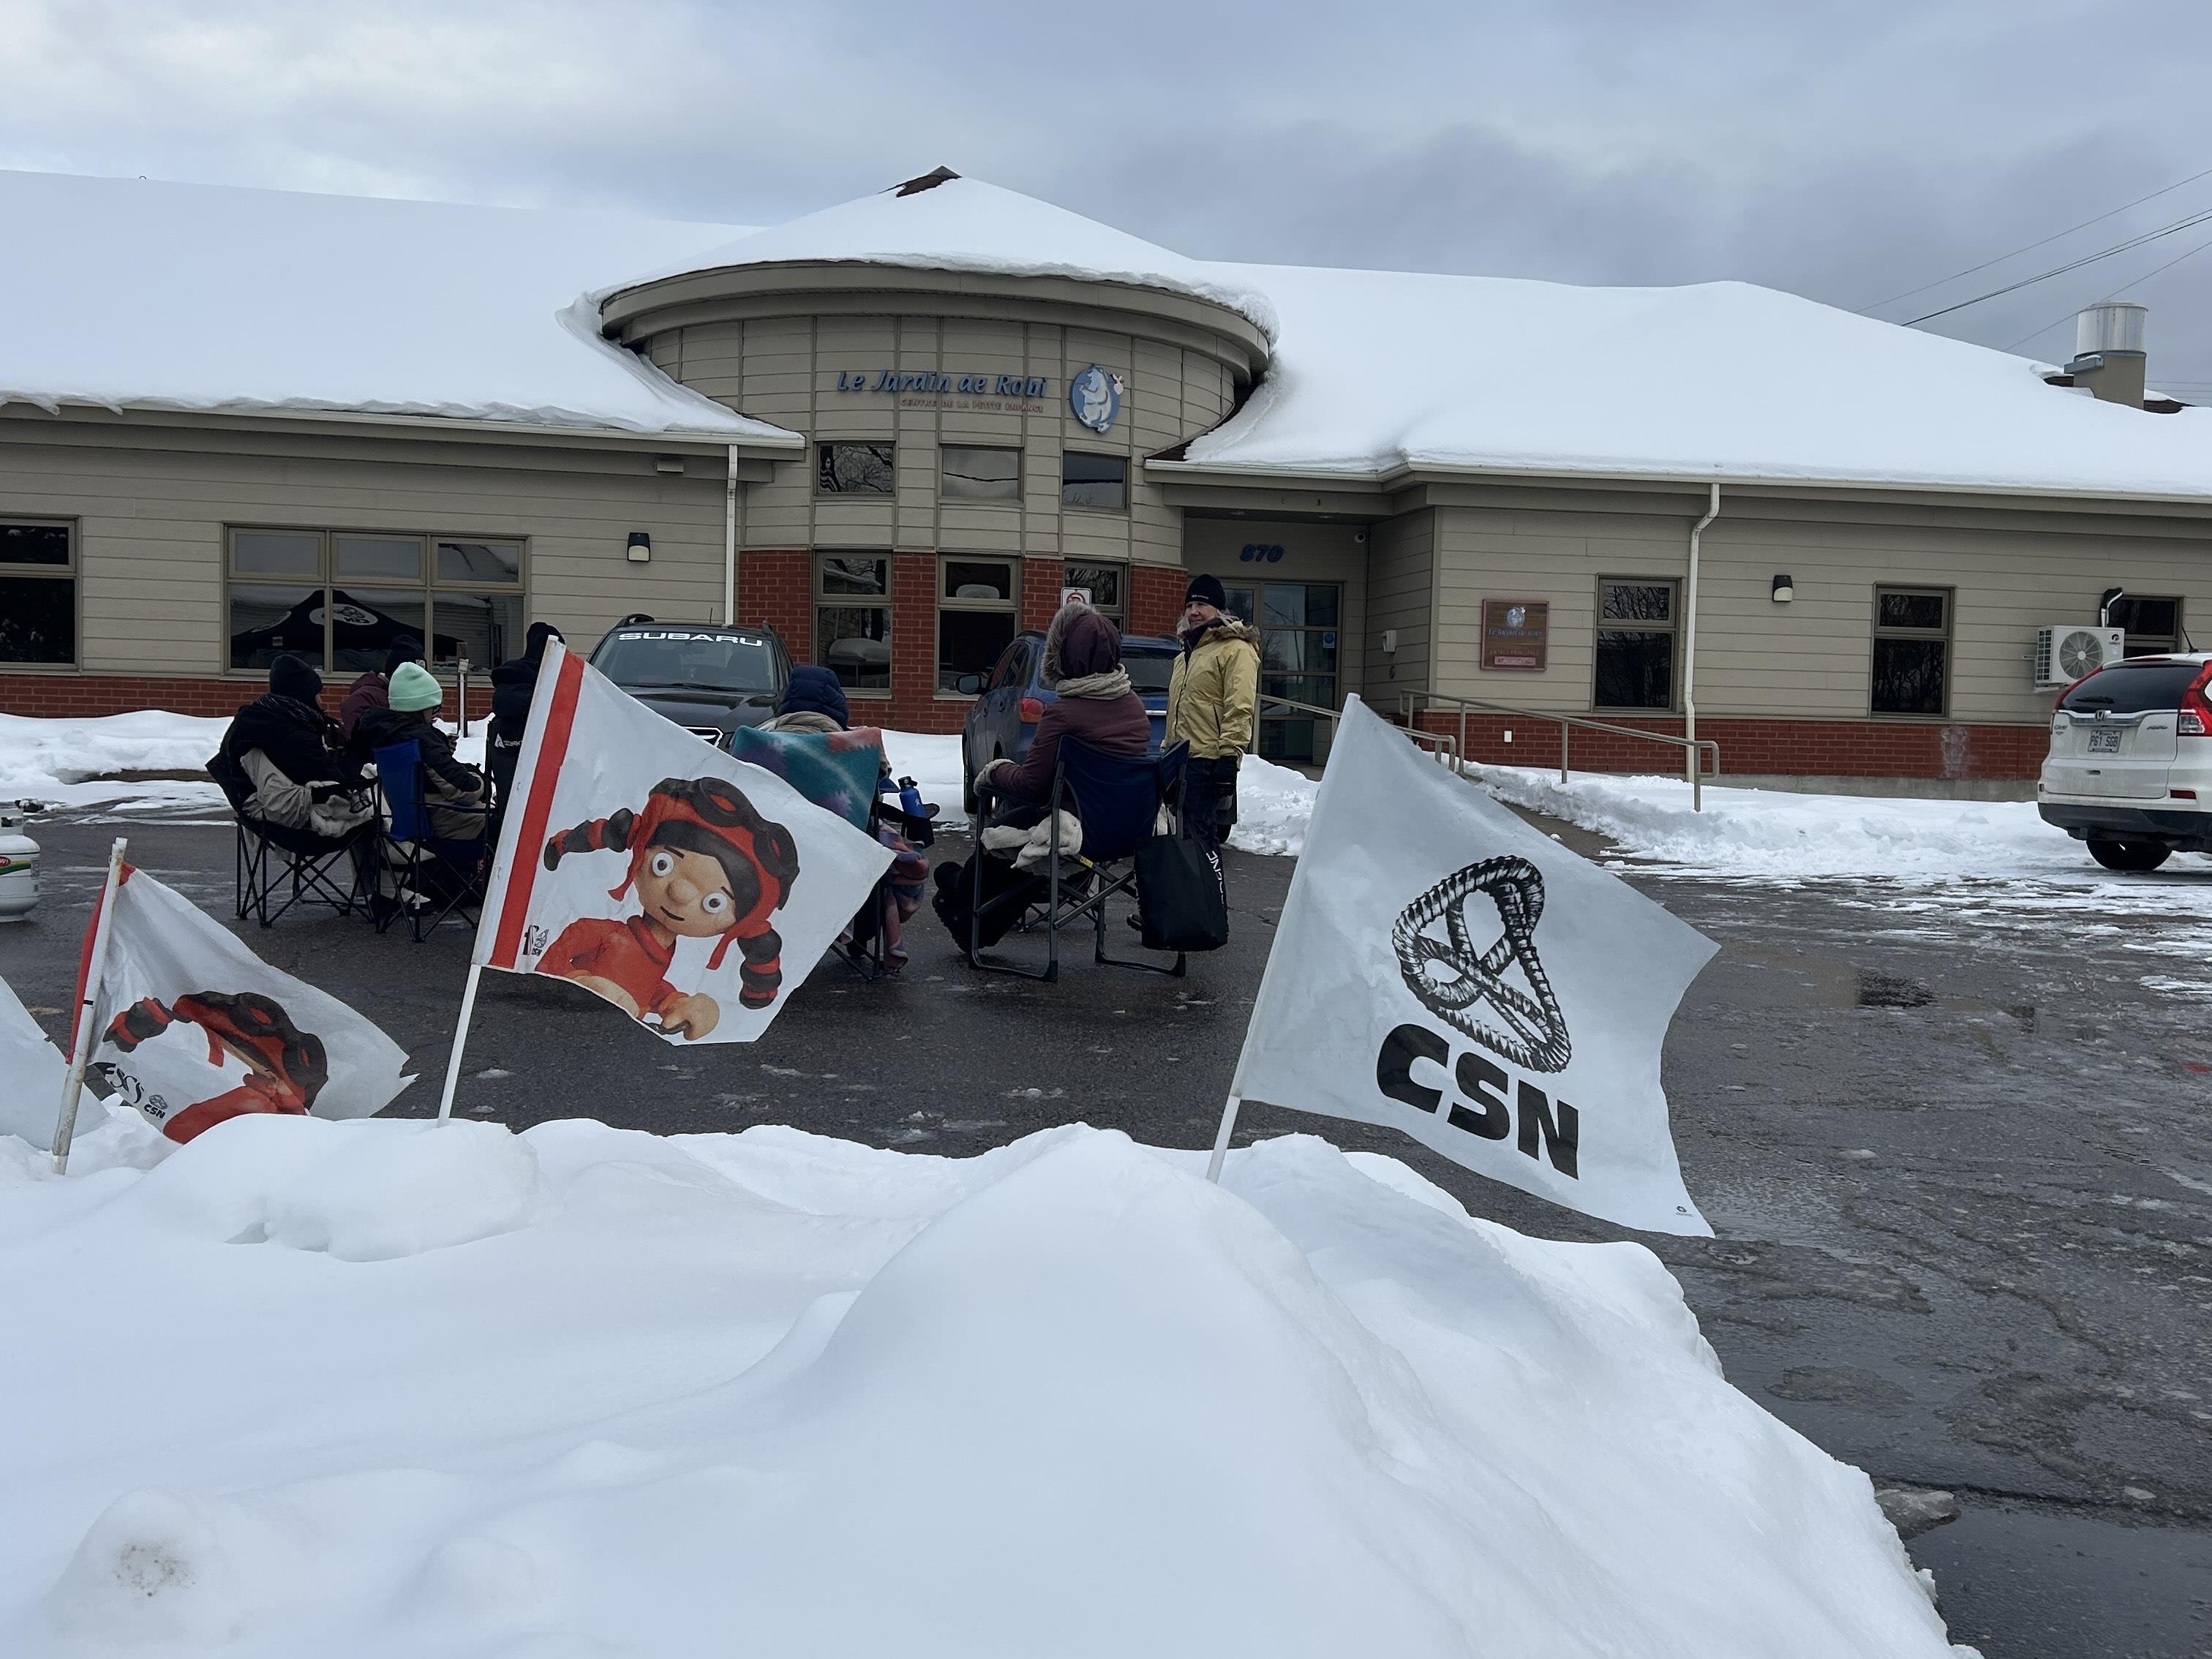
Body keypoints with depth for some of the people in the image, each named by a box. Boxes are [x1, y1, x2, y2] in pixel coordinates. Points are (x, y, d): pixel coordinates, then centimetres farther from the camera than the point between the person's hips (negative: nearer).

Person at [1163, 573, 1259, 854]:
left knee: (1202, 837, -11)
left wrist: (1229, 758, -23)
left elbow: (1239, 710, -16)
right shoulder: (1185, 656, 23)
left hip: (1208, 763, -9)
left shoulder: (1235, 650, -7)